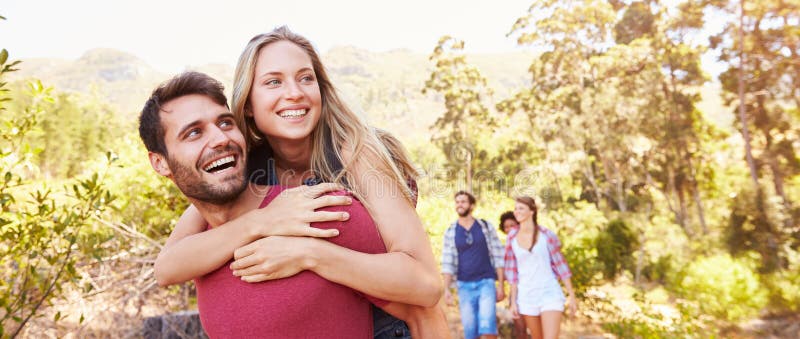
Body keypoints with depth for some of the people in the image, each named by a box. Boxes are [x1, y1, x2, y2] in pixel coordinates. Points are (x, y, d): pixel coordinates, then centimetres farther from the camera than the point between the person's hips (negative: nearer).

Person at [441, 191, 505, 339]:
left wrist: (501, 285, -2)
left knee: (487, 326, -14)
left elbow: (498, 257, 2)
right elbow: (447, 263, 1)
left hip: (486, 282, -1)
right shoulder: (450, 232, 3)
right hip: (464, 285, 1)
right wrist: (446, 289, -9)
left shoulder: (486, 227, 2)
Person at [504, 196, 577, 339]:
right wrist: (513, 300, 3)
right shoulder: (512, 238, 2)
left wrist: (572, 296, -1)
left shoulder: (546, 235, -5)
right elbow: (513, 271, 4)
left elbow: (560, 264, -1)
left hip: (550, 293, -3)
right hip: (526, 296, 3)